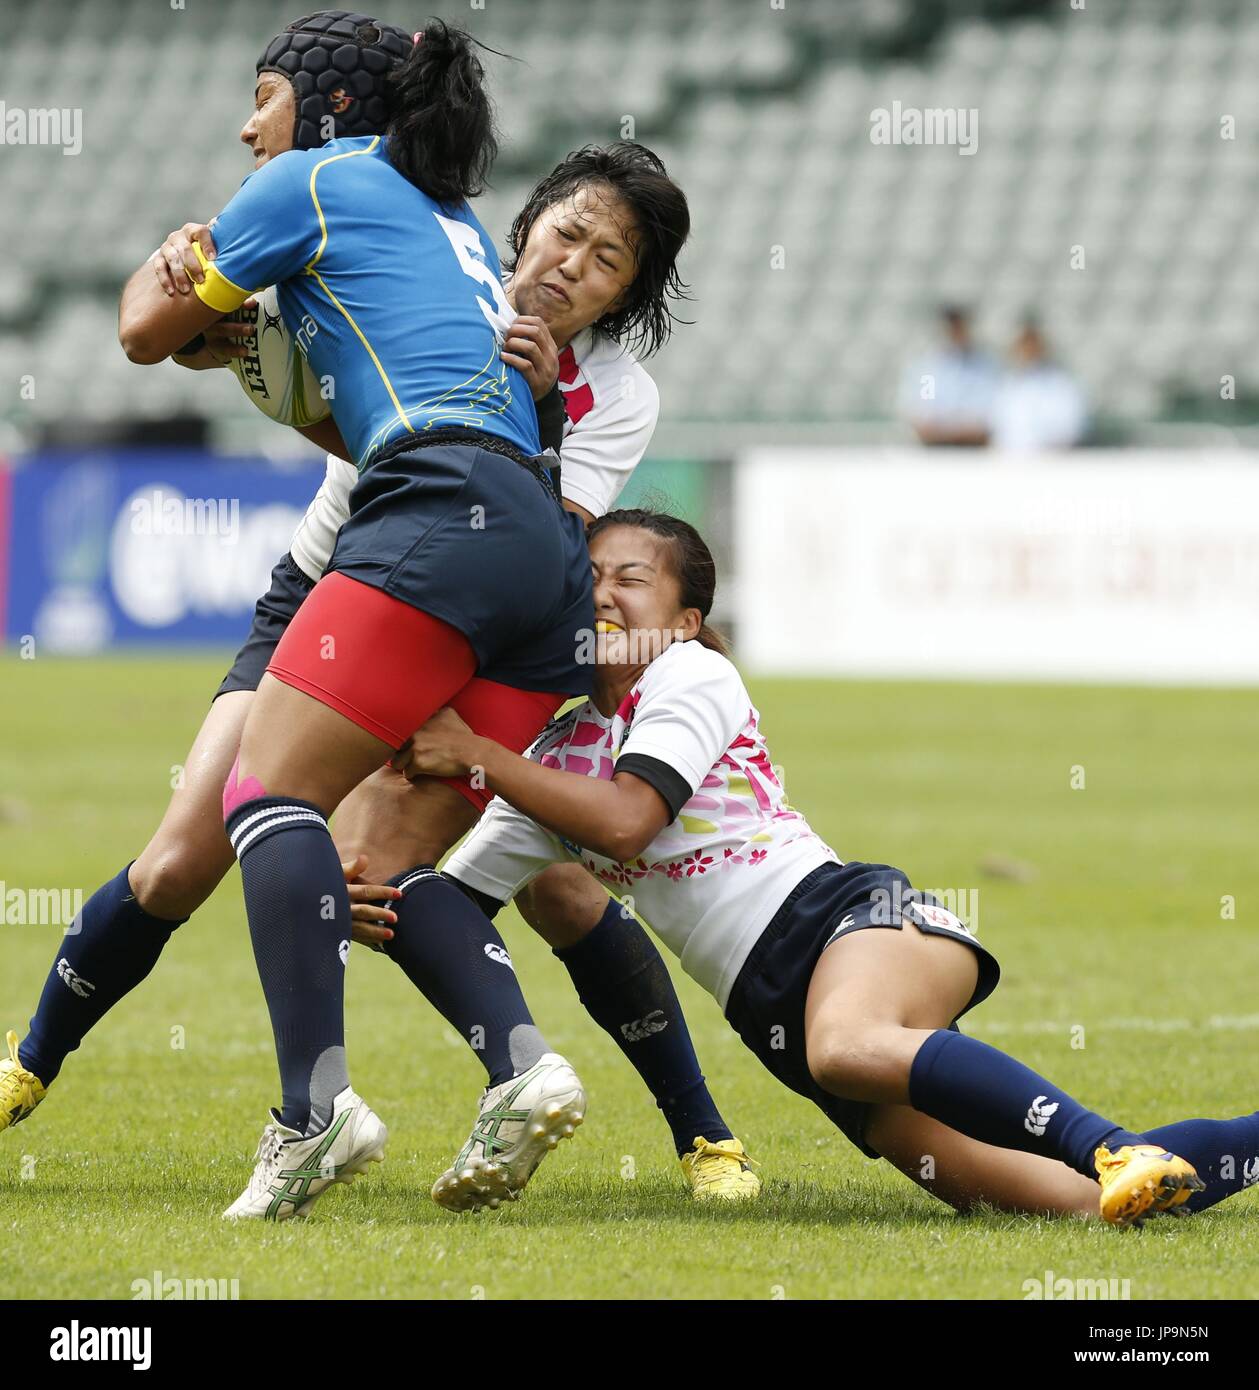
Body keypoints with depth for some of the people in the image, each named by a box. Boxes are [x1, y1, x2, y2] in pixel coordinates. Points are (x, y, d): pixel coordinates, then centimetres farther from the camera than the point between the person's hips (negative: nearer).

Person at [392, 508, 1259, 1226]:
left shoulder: (690, 675, 2)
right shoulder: (557, 761, 20)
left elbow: (624, 821, -14)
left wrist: (478, 758, -9)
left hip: (848, 913, -5)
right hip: (776, 1011, 5)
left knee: (846, 1044, -43)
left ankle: (1115, 1147, -46)